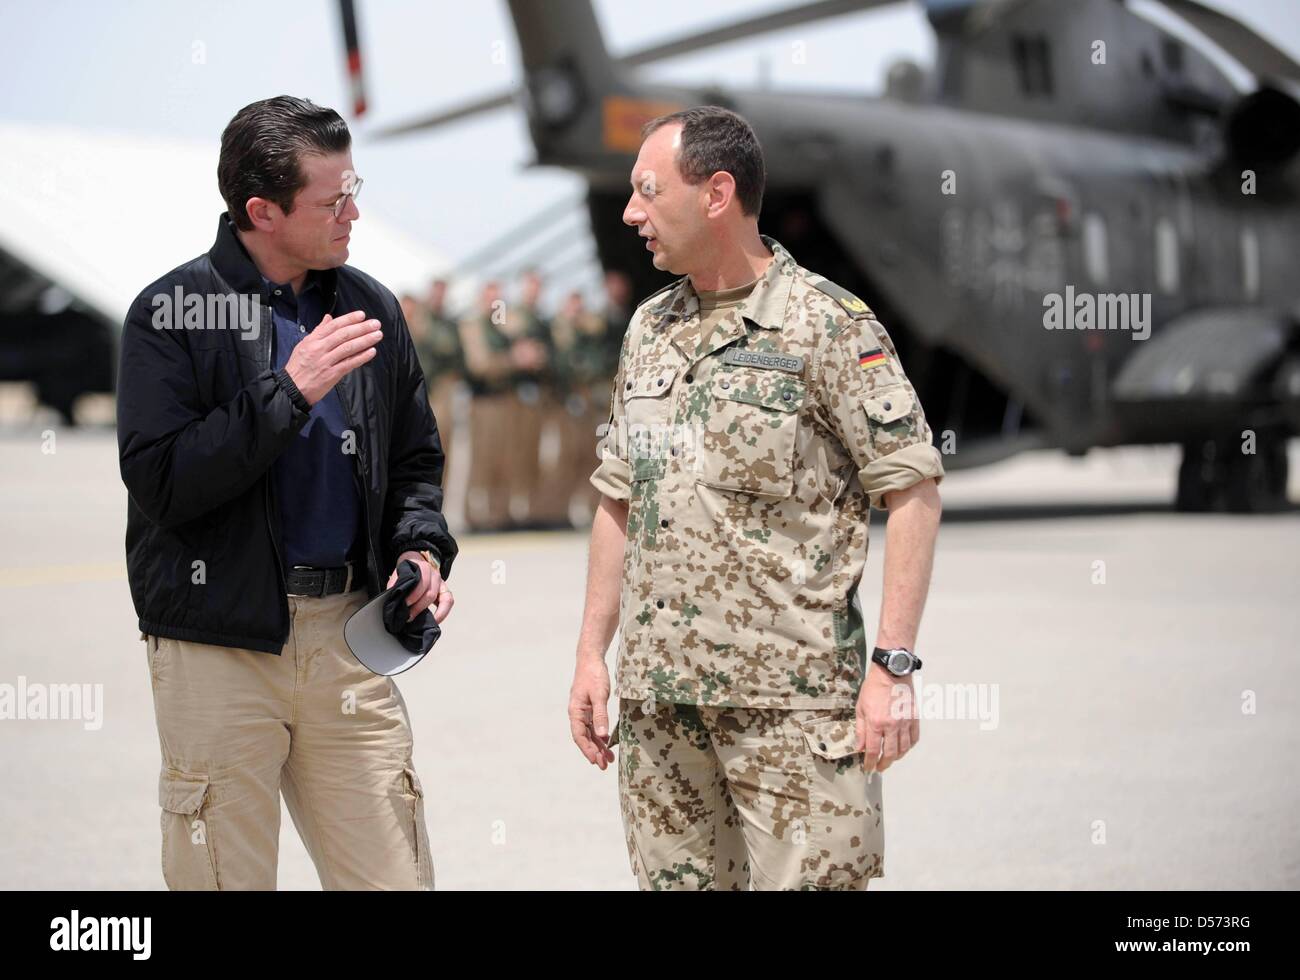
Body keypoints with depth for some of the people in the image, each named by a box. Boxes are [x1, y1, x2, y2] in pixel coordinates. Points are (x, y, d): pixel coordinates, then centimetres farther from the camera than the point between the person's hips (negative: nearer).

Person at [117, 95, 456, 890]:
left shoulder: (371, 308, 11)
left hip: (348, 634, 4)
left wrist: (421, 549, 1)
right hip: (219, 639, -4)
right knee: (225, 875, 2)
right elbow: (161, 482, -14)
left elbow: (415, 462, 21)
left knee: (394, 876, 2)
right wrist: (290, 390, -18)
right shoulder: (173, 312, -4)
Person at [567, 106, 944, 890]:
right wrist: (592, 653, 13)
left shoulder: (827, 325, -6)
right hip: (658, 695, 6)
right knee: (676, 878, 9)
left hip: (791, 698, -6)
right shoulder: (649, 330, 14)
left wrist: (894, 667, -15)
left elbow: (913, 492, -9)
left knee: (808, 877, -7)